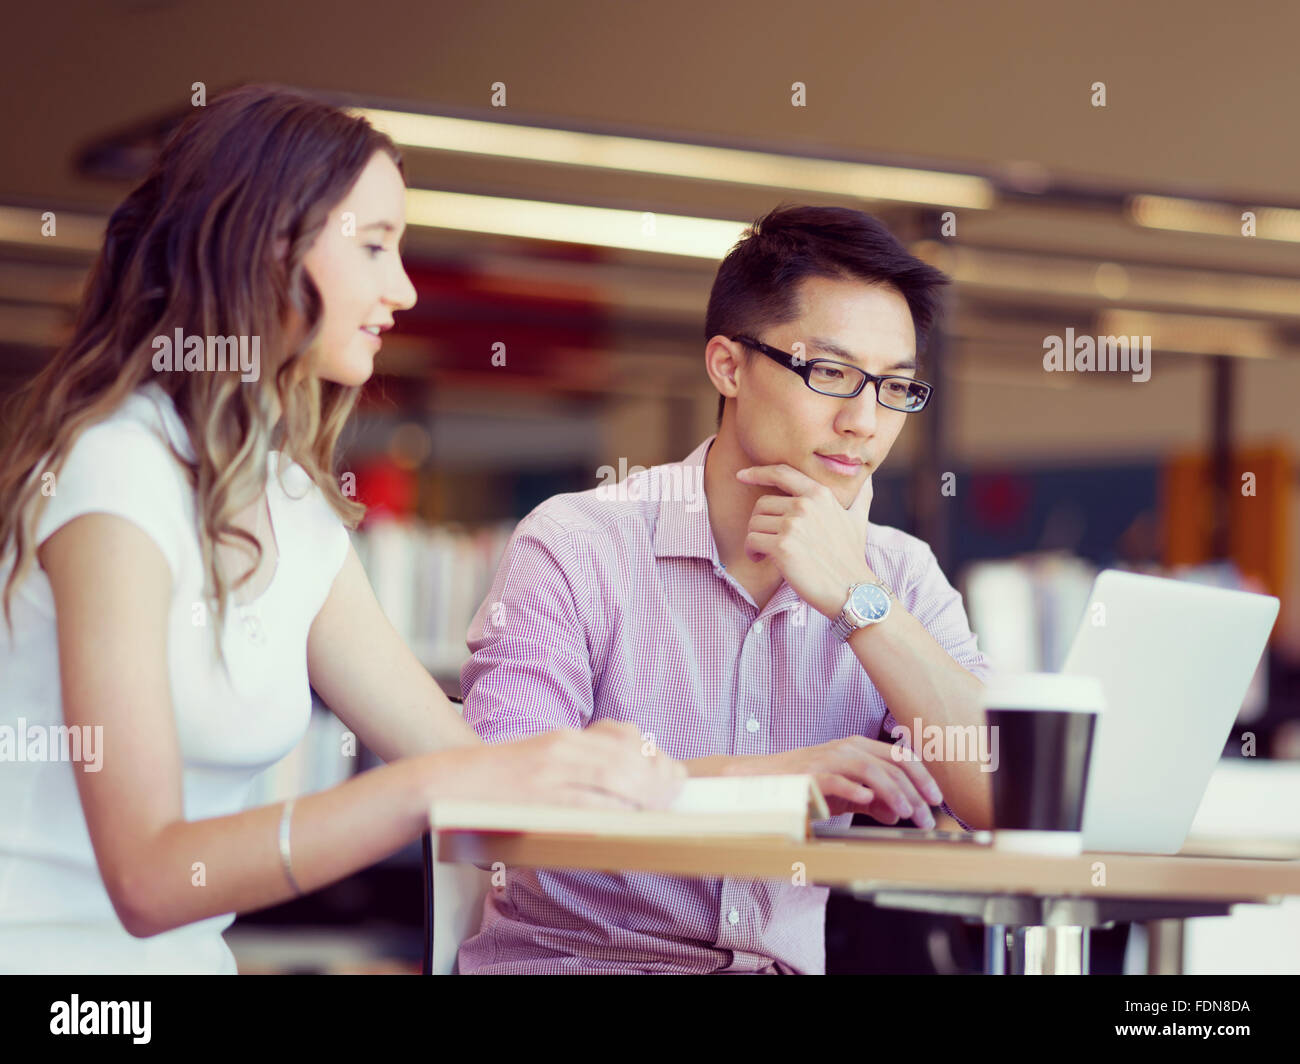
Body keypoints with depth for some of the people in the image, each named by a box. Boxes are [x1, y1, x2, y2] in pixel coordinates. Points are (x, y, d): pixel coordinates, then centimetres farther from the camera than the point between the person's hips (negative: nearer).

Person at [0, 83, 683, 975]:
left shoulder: (295, 508, 12)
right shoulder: (118, 474, -15)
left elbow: (457, 753, 11)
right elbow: (148, 879, -21)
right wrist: (429, 788, -29)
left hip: (183, 959, 7)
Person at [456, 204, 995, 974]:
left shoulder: (902, 577, 9)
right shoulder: (578, 546, -3)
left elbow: (1007, 800, -4)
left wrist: (859, 600, -10)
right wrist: (767, 776, -23)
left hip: (800, 961, 3)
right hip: (572, 955, -3)